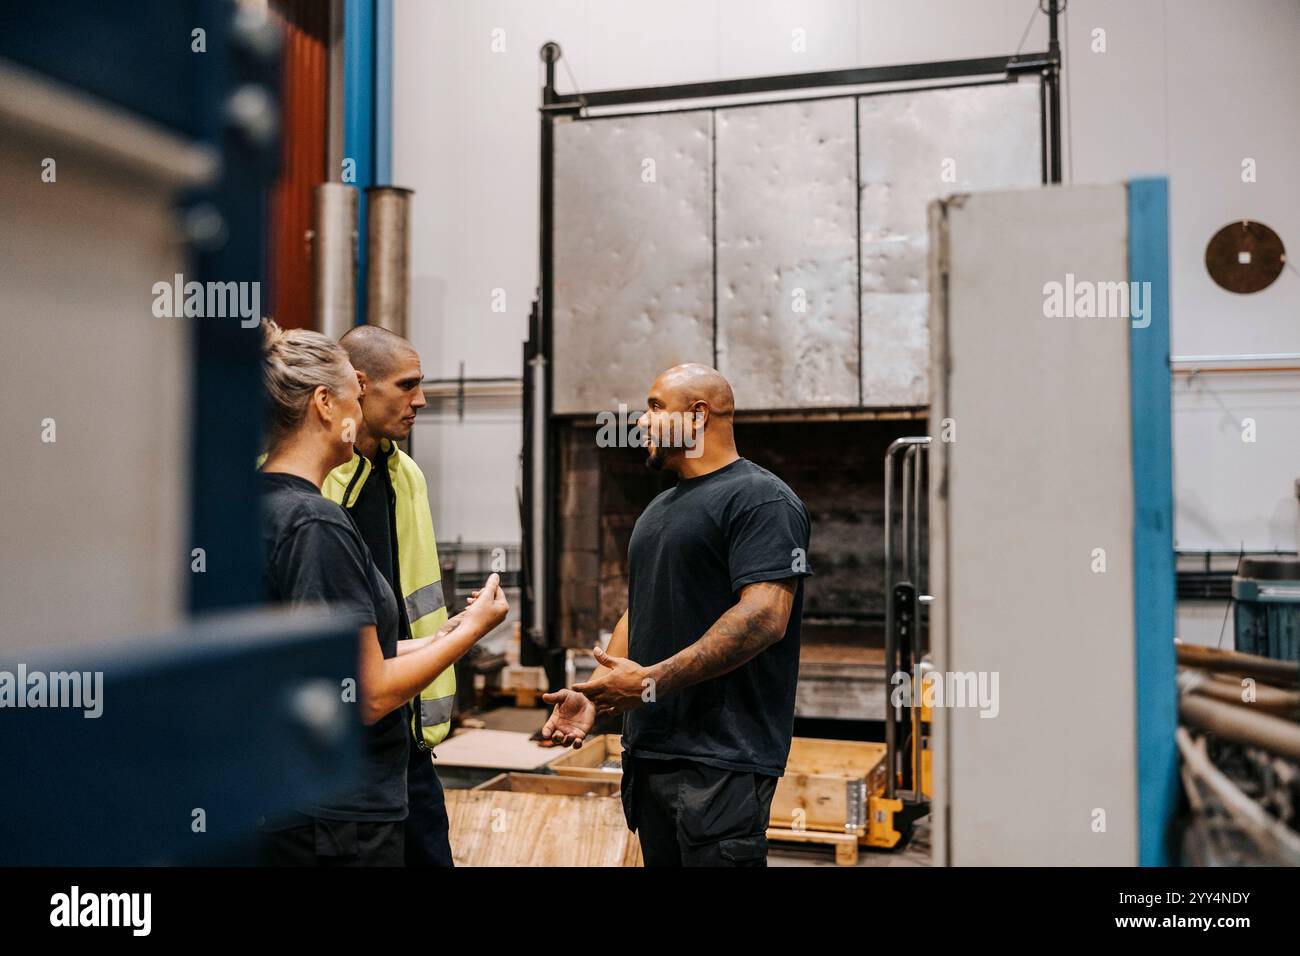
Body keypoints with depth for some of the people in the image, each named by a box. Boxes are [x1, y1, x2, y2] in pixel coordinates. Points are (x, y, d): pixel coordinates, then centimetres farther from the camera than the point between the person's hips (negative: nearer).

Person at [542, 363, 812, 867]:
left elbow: (765, 616, -21)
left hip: (721, 760, -8)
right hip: (647, 750, 9)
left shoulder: (759, 499, -10)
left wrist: (652, 681, -21)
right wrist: (594, 692, 7)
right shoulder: (660, 508, 19)